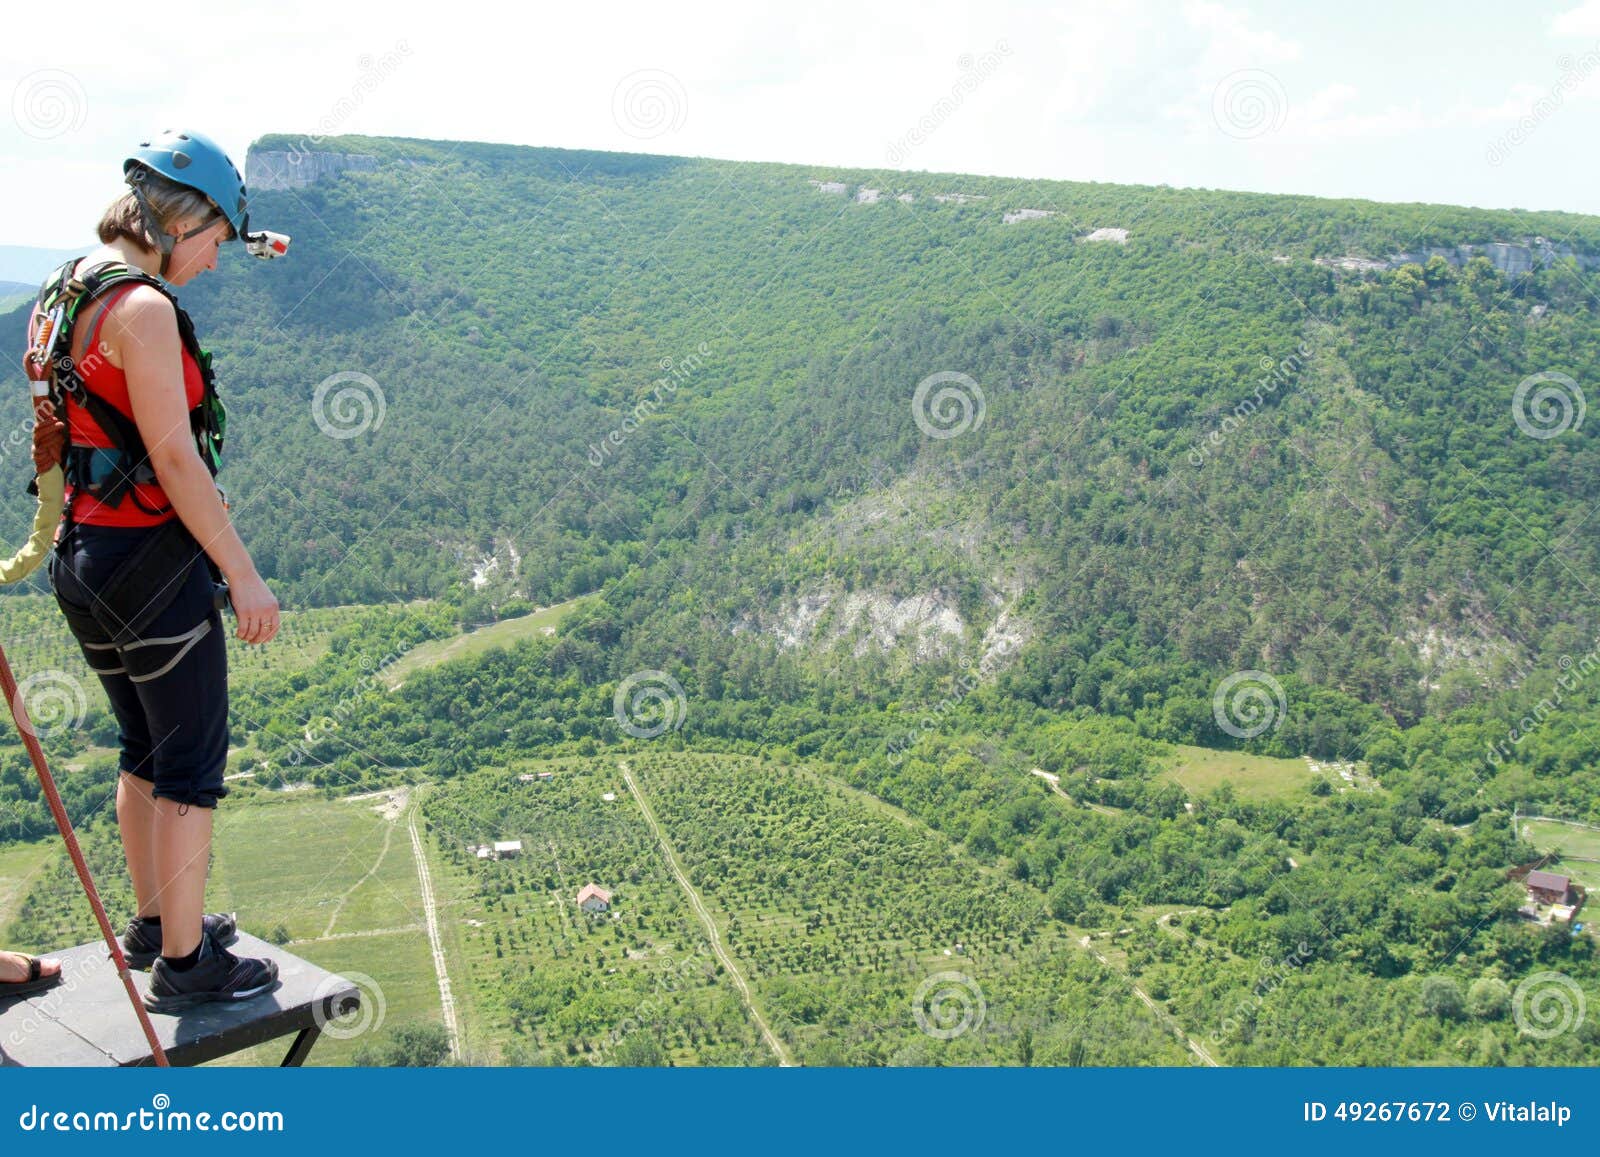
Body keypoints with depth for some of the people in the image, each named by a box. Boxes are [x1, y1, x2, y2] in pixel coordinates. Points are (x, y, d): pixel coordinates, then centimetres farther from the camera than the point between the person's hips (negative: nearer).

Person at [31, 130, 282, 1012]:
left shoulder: (69, 290, 10)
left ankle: (154, 925, 34)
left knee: (144, 751, 21)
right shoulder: (142, 308, -18)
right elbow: (173, 458, -20)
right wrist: (243, 574, -15)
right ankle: (185, 963, 12)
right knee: (192, 765, 2)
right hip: (153, 558, -9)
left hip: (84, 552, 10)